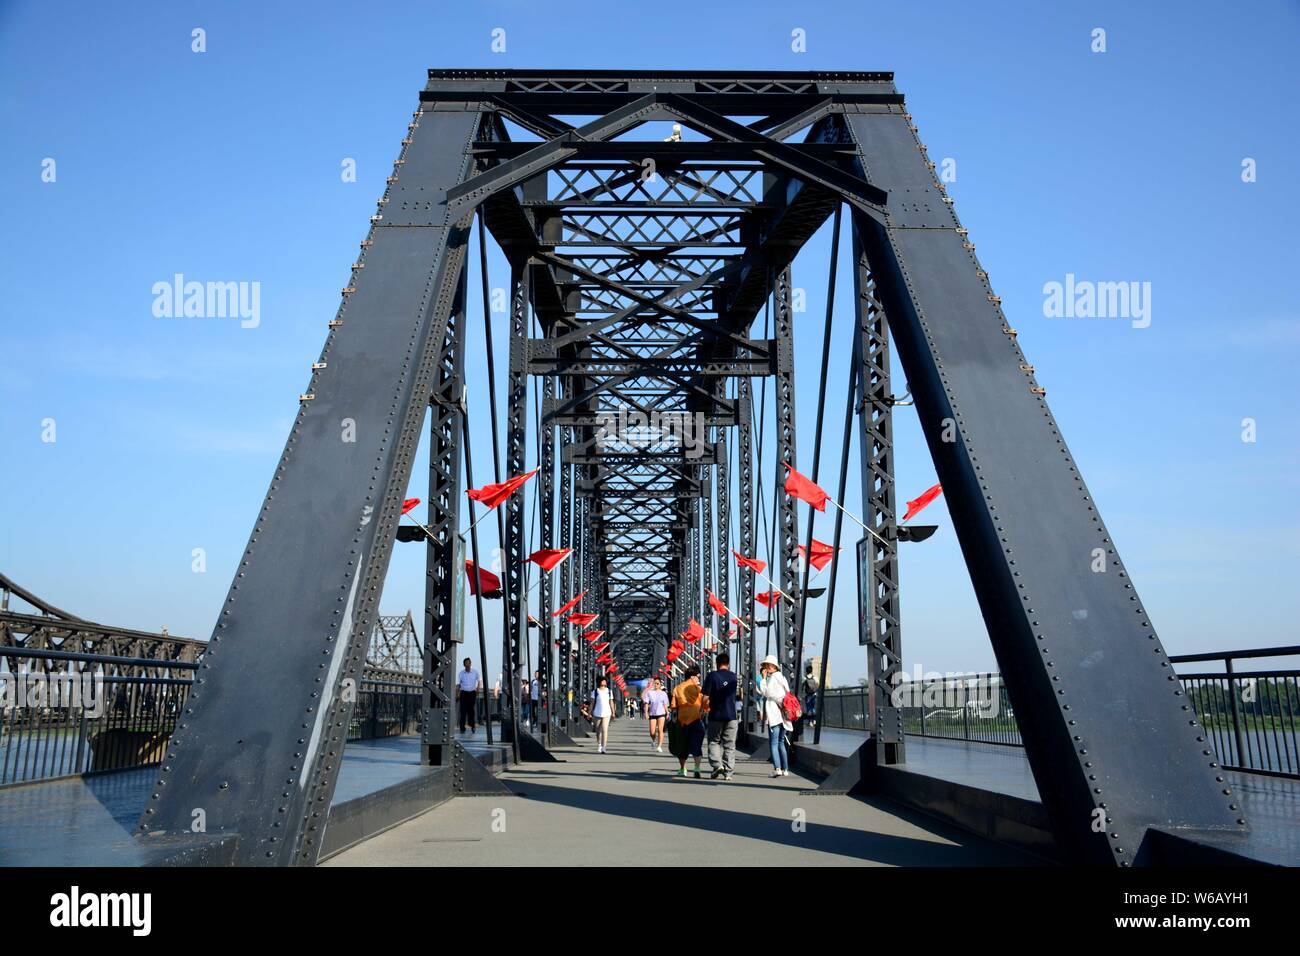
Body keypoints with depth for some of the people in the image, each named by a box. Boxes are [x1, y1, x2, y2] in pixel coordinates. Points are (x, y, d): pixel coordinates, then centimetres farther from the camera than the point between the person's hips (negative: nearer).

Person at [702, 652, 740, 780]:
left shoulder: (712, 675, -7)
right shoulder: (733, 676, 5)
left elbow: (706, 696, -10)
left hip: (716, 715, -3)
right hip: (731, 715, 3)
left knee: (714, 741, 11)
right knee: (729, 744, 8)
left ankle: (717, 764, -8)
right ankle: (728, 771, 5)